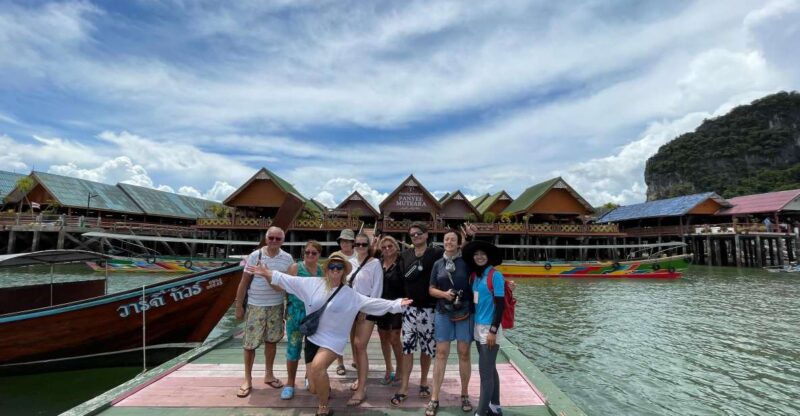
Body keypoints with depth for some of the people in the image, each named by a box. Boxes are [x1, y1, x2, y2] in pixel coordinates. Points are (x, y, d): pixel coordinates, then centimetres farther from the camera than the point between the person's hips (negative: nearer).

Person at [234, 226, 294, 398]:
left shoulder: (287, 258, -2)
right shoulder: (255, 256, -7)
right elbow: (244, 282, -4)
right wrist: (239, 305, -4)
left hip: (276, 306, 2)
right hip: (255, 306, -2)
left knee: (271, 341, 13)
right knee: (250, 343, 5)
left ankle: (269, 375, 30)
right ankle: (247, 379, 22)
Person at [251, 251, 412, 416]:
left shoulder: (350, 294, -6)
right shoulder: (314, 283, -1)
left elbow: (372, 303, -7)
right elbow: (290, 280, 3)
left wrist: (396, 304, -13)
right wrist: (268, 273, -1)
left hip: (333, 340, -3)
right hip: (312, 337, 3)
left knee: (317, 366, -32)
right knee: (314, 388, 4)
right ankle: (325, 389, 44)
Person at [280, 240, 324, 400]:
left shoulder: (323, 270, 3)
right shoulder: (295, 268, -8)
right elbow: (287, 288, -3)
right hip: (296, 312, -3)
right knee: (293, 347, 4)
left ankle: (309, 376, 35)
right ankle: (290, 383, 20)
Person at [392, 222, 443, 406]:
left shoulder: (436, 253, -4)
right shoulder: (405, 255, 5)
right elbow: (402, 278, 7)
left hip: (429, 308, -1)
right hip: (409, 308, 2)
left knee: (427, 347, 11)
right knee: (407, 347, 3)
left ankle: (424, 381, 32)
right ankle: (404, 388, 13)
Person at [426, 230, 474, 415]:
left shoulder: (467, 262, -3)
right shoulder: (438, 264, 5)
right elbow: (431, 289, 7)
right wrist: (444, 293, -11)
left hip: (465, 313, -1)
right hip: (443, 313, 2)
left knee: (464, 353, 8)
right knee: (441, 353, 4)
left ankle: (465, 395, 26)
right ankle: (434, 399, 12)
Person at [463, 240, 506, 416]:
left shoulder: (495, 276, -12)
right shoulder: (474, 275, 8)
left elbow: (500, 305, -15)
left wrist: (493, 331, -18)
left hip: (489, 328, -7)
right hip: (477, 327, 7)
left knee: (485, 372, -2)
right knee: (490, 369, 17)